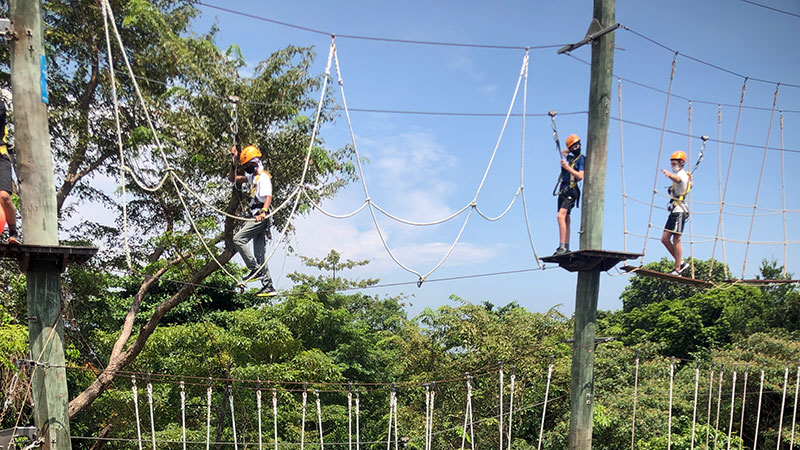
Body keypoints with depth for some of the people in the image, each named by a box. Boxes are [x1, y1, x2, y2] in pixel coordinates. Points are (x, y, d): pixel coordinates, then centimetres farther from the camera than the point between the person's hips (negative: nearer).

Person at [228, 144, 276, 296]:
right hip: (257, 218, 10)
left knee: (238, 239, -15)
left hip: (260, 218, -10)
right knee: (260, 254, 8)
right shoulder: (252, 176, 19)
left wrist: (264, 212, -42)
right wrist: (234, 162, 17)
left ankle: (255, 269, -12)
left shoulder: (263, 177, -11)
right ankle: (269, 287, 9)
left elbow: (268, 197, -25)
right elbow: (233, 179, 28)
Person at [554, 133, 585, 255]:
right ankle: (566, 248, 14)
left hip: (571, 192, -8)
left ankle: (562, 246, -31)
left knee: (561, 216, -24)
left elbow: (580, 176, -14)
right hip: (563, 191, 8)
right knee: (566, 219, 10)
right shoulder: (569, 157, 17)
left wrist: (567, 167, -16)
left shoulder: (581, 159, -3)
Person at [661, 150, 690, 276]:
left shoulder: (682, 174, -10)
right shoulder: (679, 175, 20)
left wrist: (669, 174, -58)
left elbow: (678, 179, -36)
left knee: (676, 241, -7)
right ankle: (681, 263, 13)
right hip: (674, 211, 9)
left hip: (679, 211, -9)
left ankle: (677, 269, -3)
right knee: (665, 239, 5)